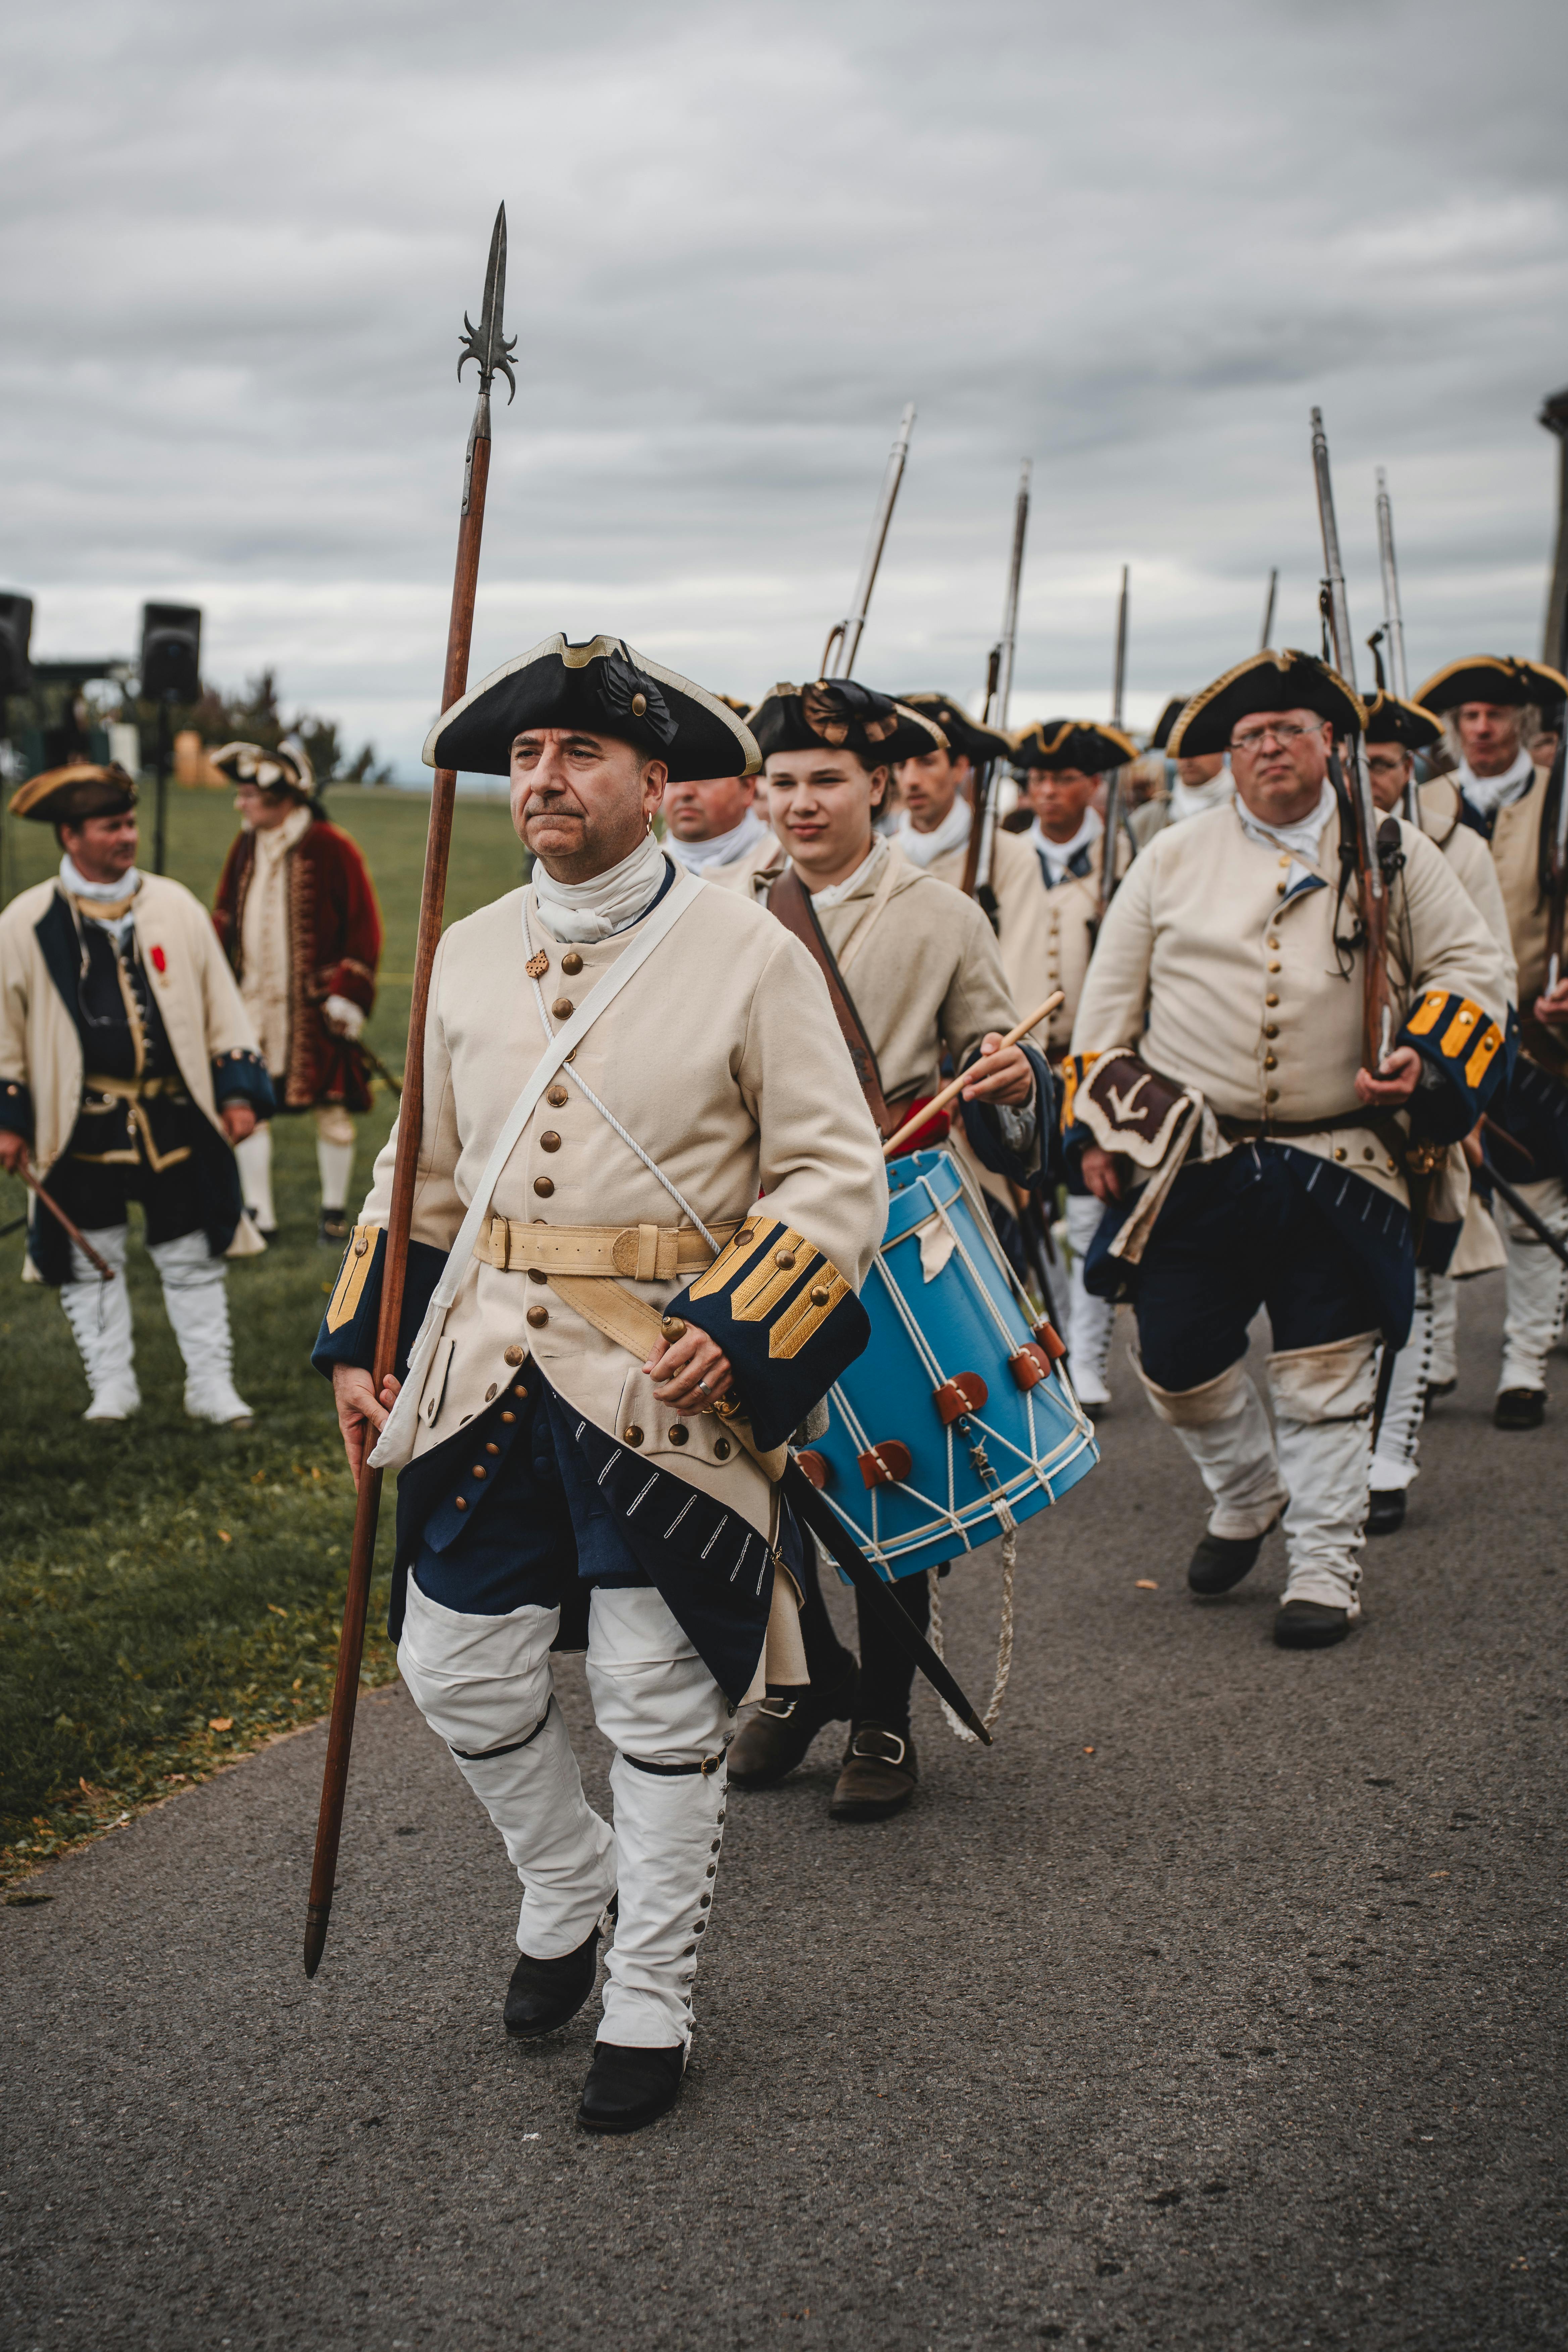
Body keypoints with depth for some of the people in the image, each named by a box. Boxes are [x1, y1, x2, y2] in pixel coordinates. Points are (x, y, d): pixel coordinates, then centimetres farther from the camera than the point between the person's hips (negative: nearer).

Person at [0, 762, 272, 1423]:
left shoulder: (175, 907, 4)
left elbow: (220, 1003, 9)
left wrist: (237, 1090, 2)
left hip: (176, 1119, 1)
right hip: (83, 1125, -1)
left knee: (193, 1256, 5)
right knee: (92, 1259, 7)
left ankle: (212, 1386, 14)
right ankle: (112, 1387, 20)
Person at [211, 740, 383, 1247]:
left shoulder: (332, 849, -9)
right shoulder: (246, 849, 8)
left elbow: (364, 928, -7)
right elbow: (224, 919, 16)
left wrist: (348, 995, -11)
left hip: (315, 1008, -5)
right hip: (253, 1004, 5)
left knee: (331, 1108, 3)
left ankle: (334, 1212, 18)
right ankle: (257, 1213, 14)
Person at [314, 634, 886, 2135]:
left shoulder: (747, 955, -7)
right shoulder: (468, 958, 7)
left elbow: (837, 1181, -8)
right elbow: (422, 1174, 17)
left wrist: (735, 1327, -20)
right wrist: (360, 1342, 10)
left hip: (667, 1383, -5)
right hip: (489, 1379, 5)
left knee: (661, 1707, 4)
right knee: (457, 1672, 10)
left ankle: (650, 2009, 21)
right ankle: (568, 1886, 39)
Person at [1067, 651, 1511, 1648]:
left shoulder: (1396, 855, 5)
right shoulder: (1174, 857, 7)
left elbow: (1474, 967, 6)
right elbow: (1114, 995, 10)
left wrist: (1429, 1061, -12)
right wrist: (1097, 1126, 4)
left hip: (1336, 1166, -1)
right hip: (1192, 1164, 2)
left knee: (1327, 1376, 2)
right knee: (1178, 1359, 5)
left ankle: (1326, 1566, 15)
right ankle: (1247, 1492, 34)